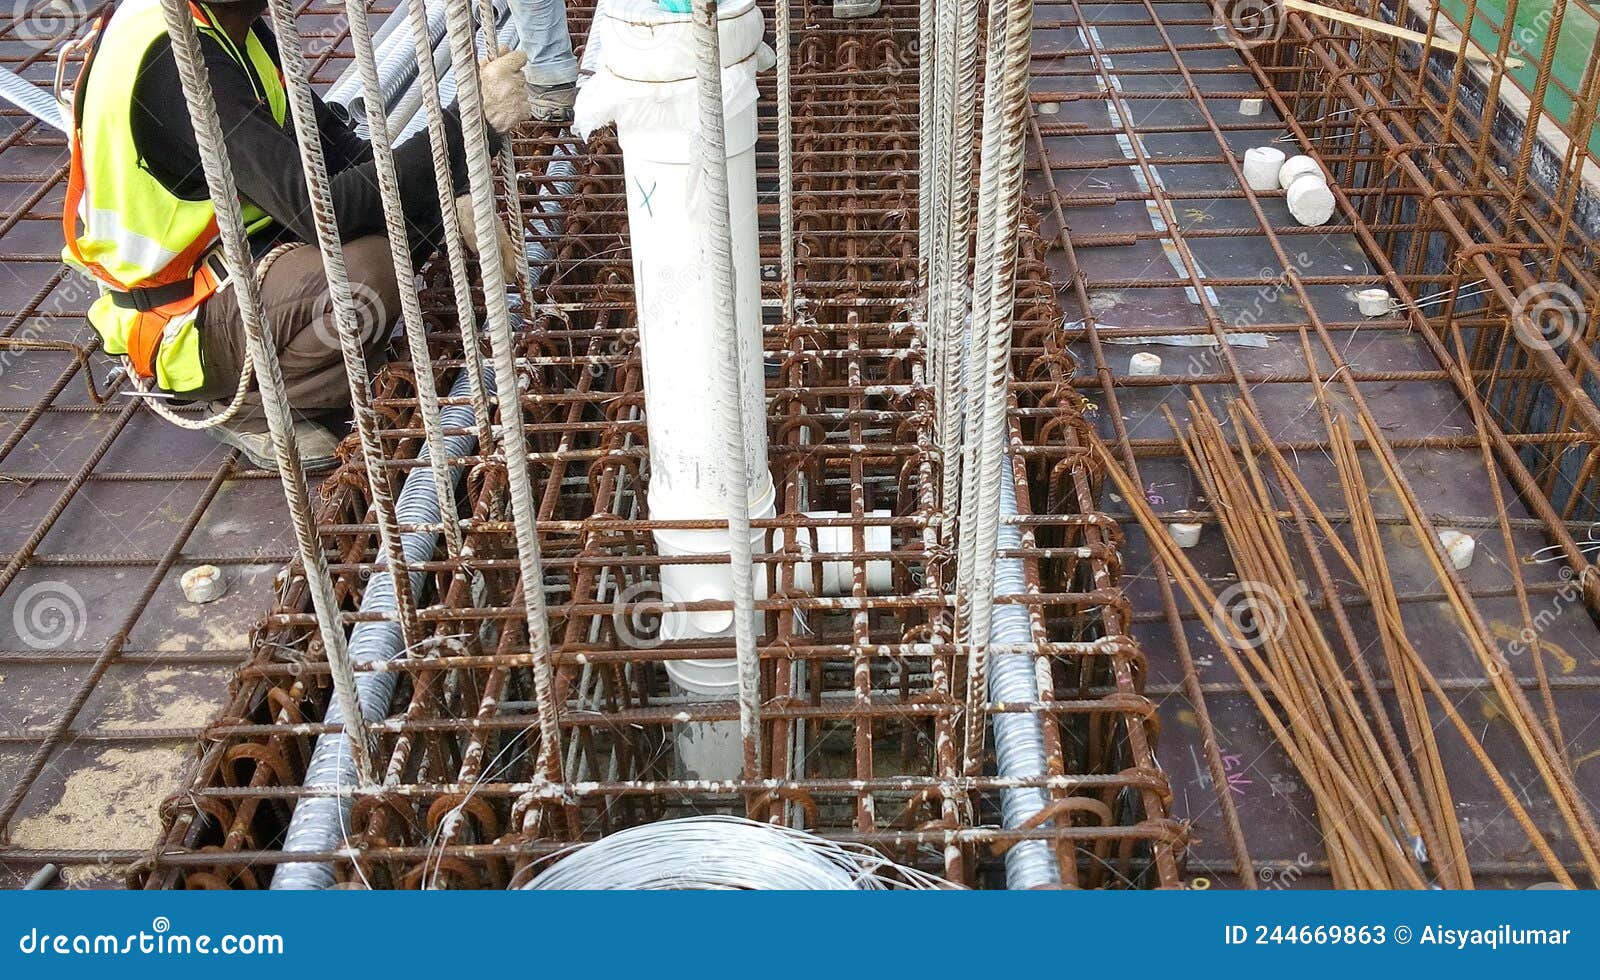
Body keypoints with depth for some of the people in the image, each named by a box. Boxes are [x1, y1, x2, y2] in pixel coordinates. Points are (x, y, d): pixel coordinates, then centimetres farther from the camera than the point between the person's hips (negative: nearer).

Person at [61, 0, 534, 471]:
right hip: (177, 324, -9)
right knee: (369, 274, -34)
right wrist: (469, 122, -34)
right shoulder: (176, 57, -27)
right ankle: (248, 405, -7)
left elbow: (335, 146, 6)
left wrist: (452, 200, -8)